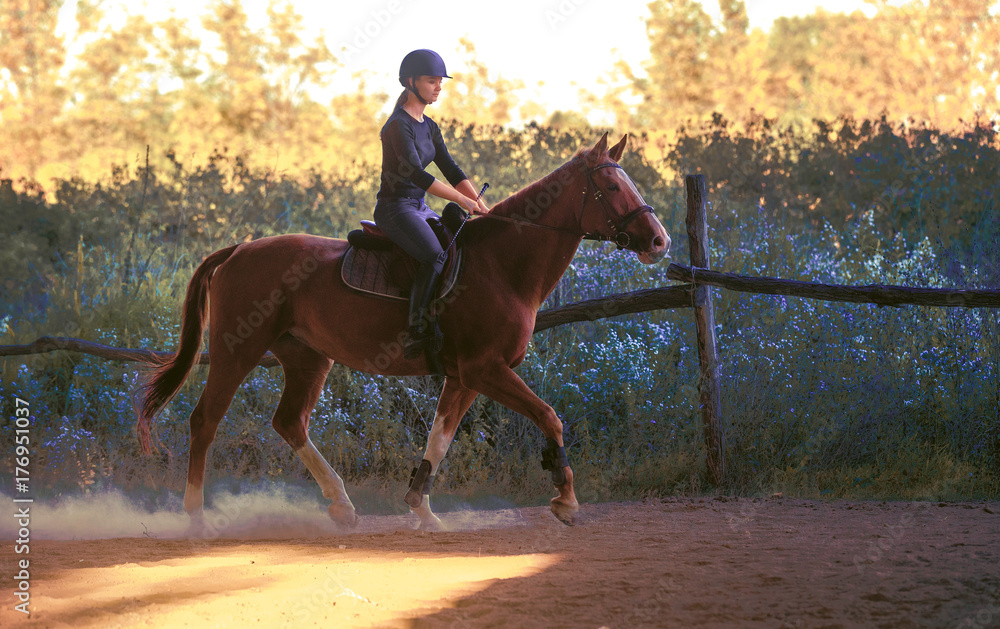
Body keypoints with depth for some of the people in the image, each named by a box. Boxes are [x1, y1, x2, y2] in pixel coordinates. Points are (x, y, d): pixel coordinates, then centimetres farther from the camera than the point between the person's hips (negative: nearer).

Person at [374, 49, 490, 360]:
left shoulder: (429, 127, 14)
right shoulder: (398, 126, -14)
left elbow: (451, 170, 12)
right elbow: (416, 174, -24)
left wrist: (480, 204, -1)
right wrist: (463, 200, -26)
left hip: (419, 208, 9)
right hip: (394, 208, -9)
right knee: (435, 255, -29)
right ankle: (416, 329, -30)